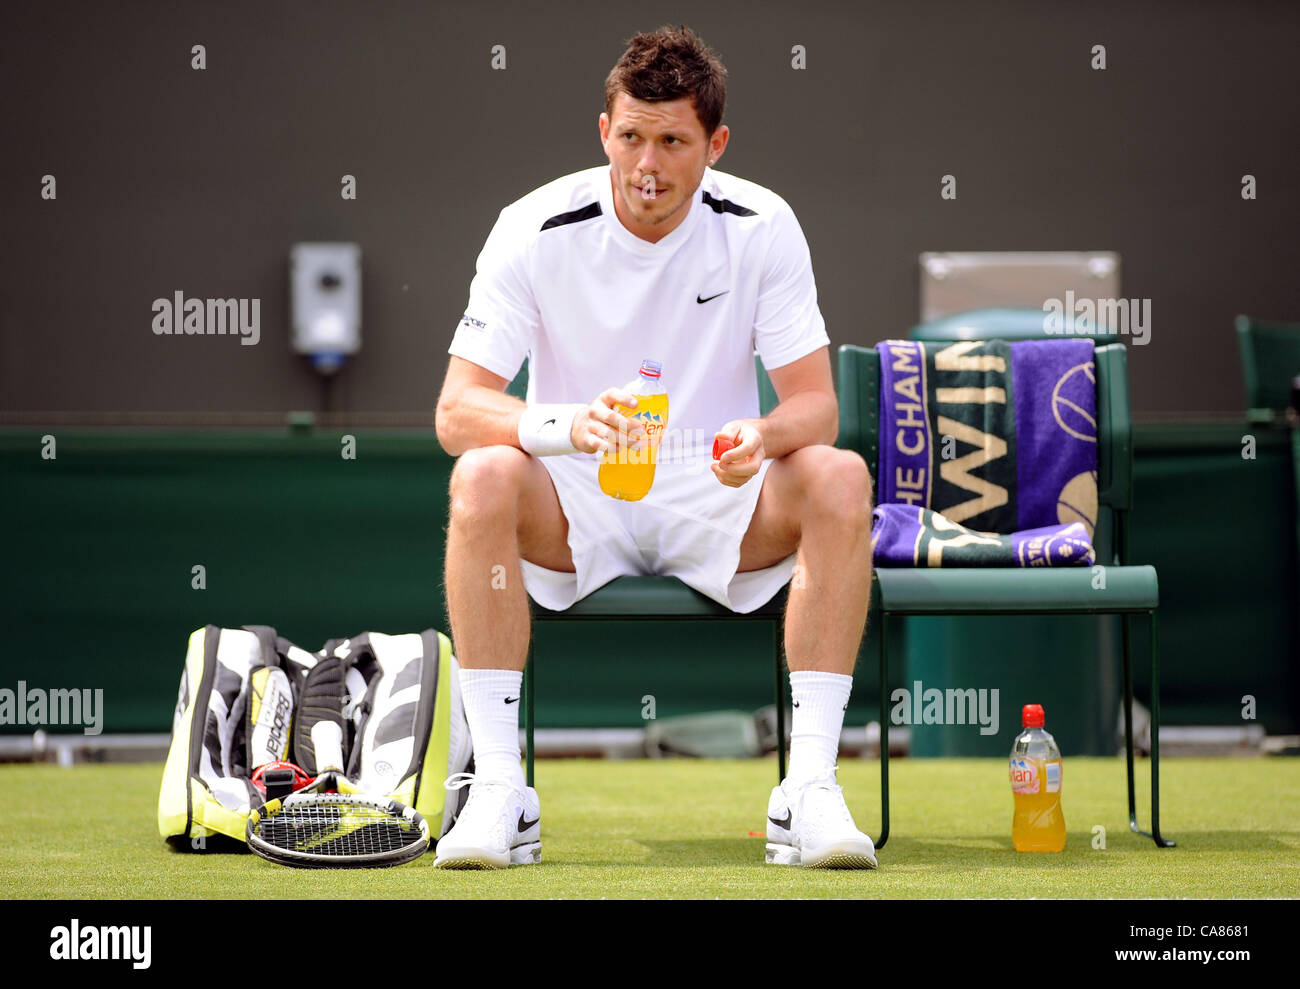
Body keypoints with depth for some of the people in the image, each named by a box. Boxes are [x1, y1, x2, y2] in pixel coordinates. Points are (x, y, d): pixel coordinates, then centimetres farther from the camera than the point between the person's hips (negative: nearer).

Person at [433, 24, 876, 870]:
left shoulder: (761, 227, -7)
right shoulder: (538, 229, -10)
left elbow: (816, 408, -9)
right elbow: (455, 411, -16)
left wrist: (762, 436, -34)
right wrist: (568, 425, -38)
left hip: (718, 505, 1)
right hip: (574, 511, -1)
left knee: (841, 479, -28)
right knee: (483, 479, -33)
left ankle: (811, 785, -28)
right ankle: (498, 788, -30)